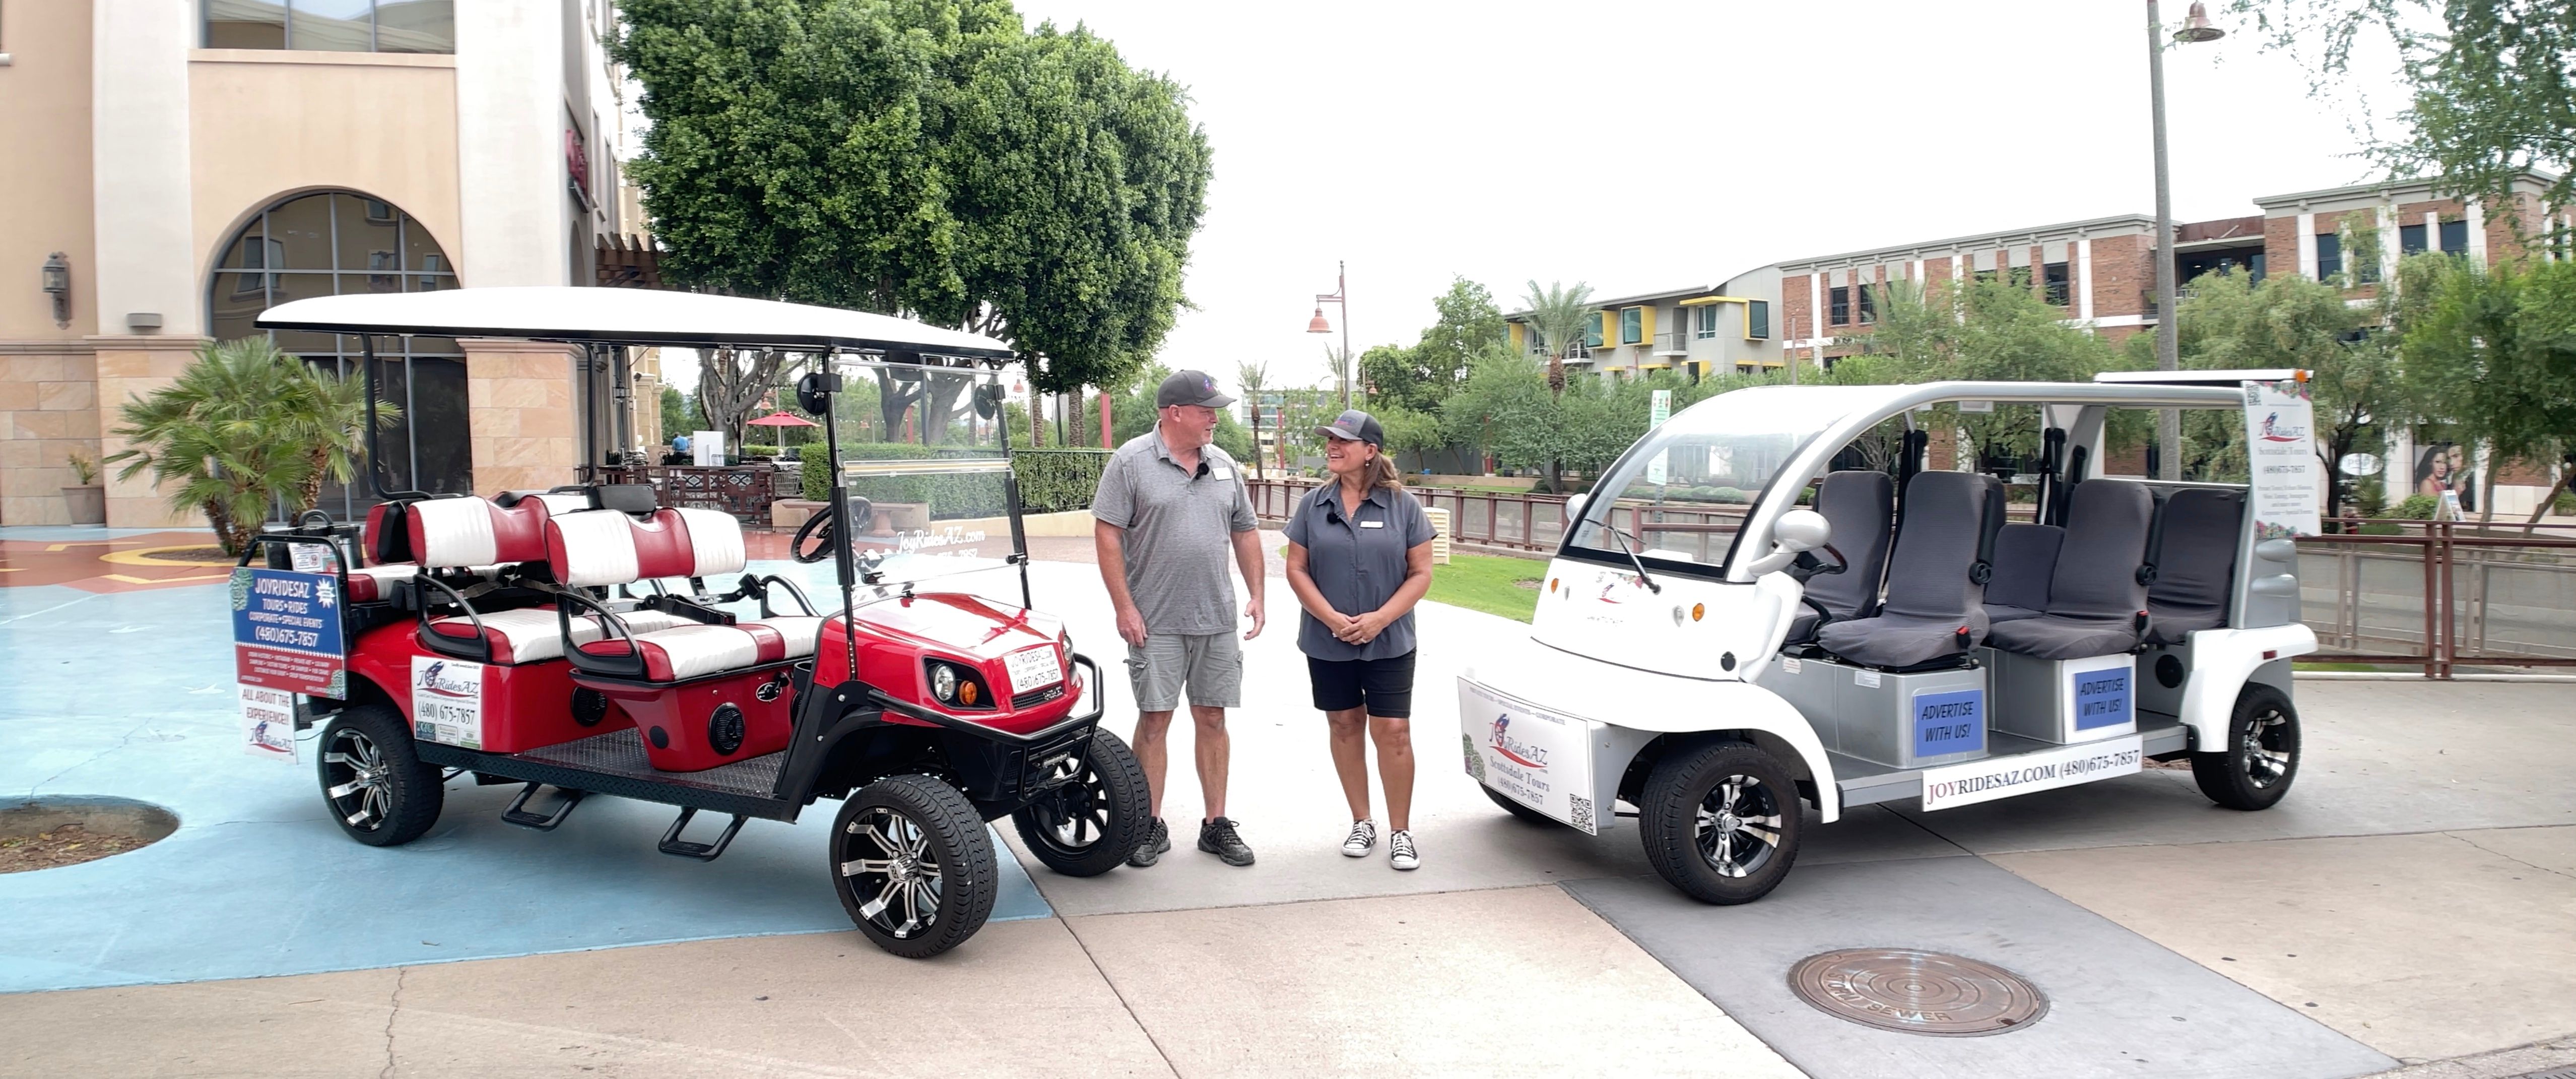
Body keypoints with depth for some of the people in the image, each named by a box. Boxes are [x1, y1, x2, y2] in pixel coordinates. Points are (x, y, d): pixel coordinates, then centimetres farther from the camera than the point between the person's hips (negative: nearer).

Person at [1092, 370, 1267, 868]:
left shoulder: (1223, 465, 10)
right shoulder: (1131, 462, -5)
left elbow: (1245, 534, 16)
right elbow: (1107, 534, -8)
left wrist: (1256, 597, 8)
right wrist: (1125, 607, -12)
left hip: (1217, 621, 4)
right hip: (1156, 622, -4)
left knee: (1212, 719, 8)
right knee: (1154, 720, 1)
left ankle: (1217, 825, 16)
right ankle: (1151, 828, 11)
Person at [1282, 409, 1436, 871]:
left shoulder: (1403, 505, -3)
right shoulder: (1314, 505, 3)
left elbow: (1421, 573, -3)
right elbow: (1297, 569, 0)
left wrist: (1379, 619, -16)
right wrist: (1333, 618, -13)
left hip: (1389, 643, -2)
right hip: (1327, 645, 2)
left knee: (1392, 731, -3)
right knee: (1345, 727, 10)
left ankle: (1400, 832, 8)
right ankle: (1361, 823, 23)